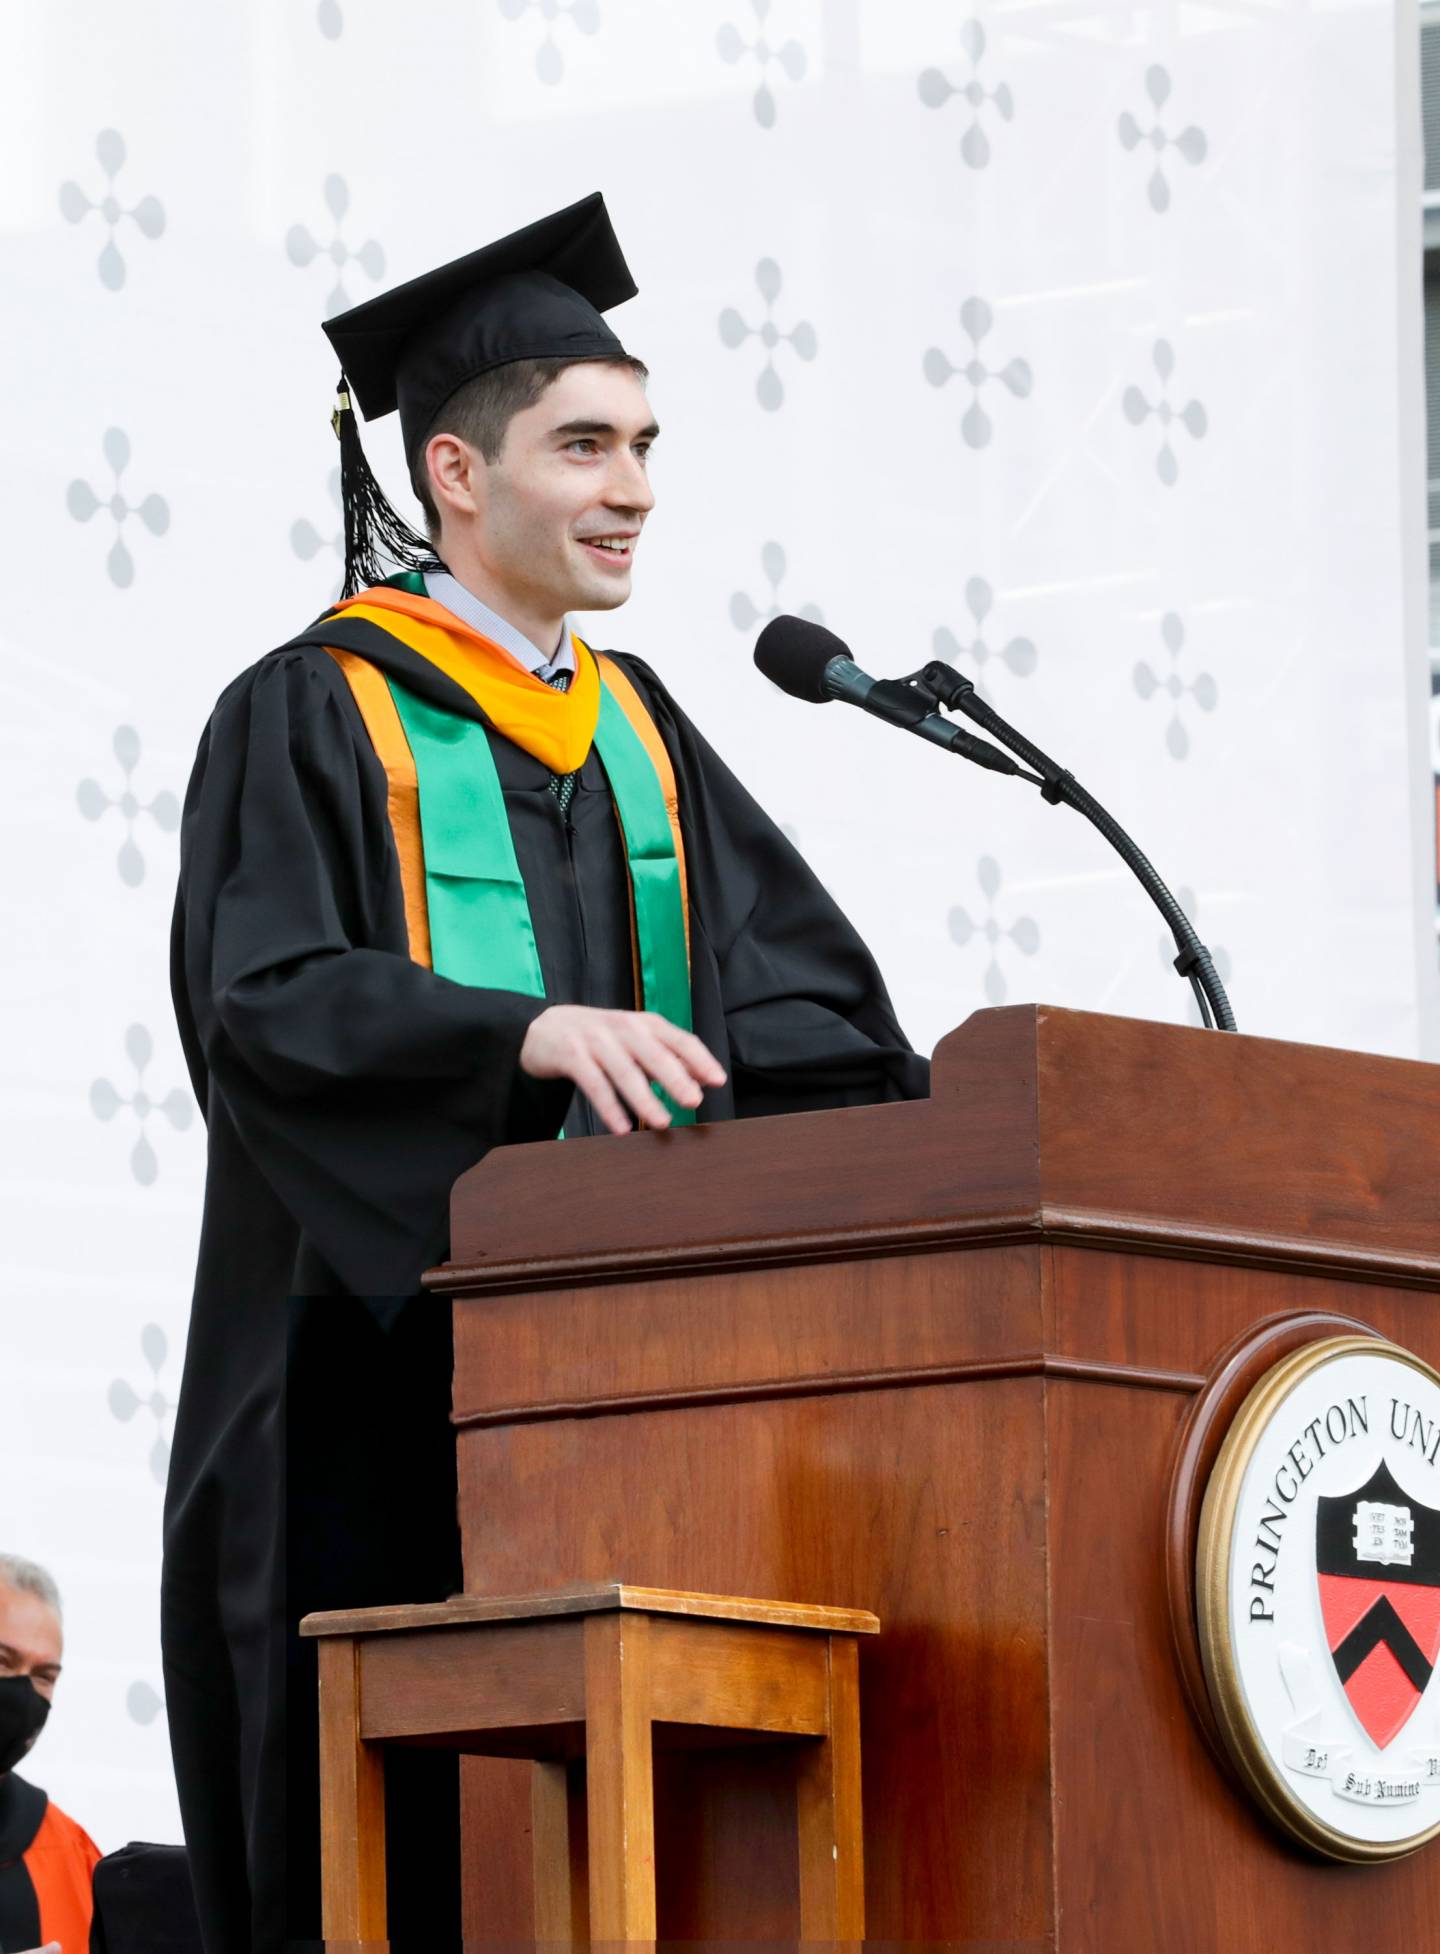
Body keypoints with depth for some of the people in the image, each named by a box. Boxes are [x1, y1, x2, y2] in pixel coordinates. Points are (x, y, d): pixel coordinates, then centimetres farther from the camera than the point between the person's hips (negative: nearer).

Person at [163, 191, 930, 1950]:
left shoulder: (637, 731, 18)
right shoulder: (309, 719, 0)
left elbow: (789, 970, 10)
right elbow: (267, 1006, -13)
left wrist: (879, 1096, -13)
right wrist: (530, 1034, -29)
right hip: (397, 1347, -5)